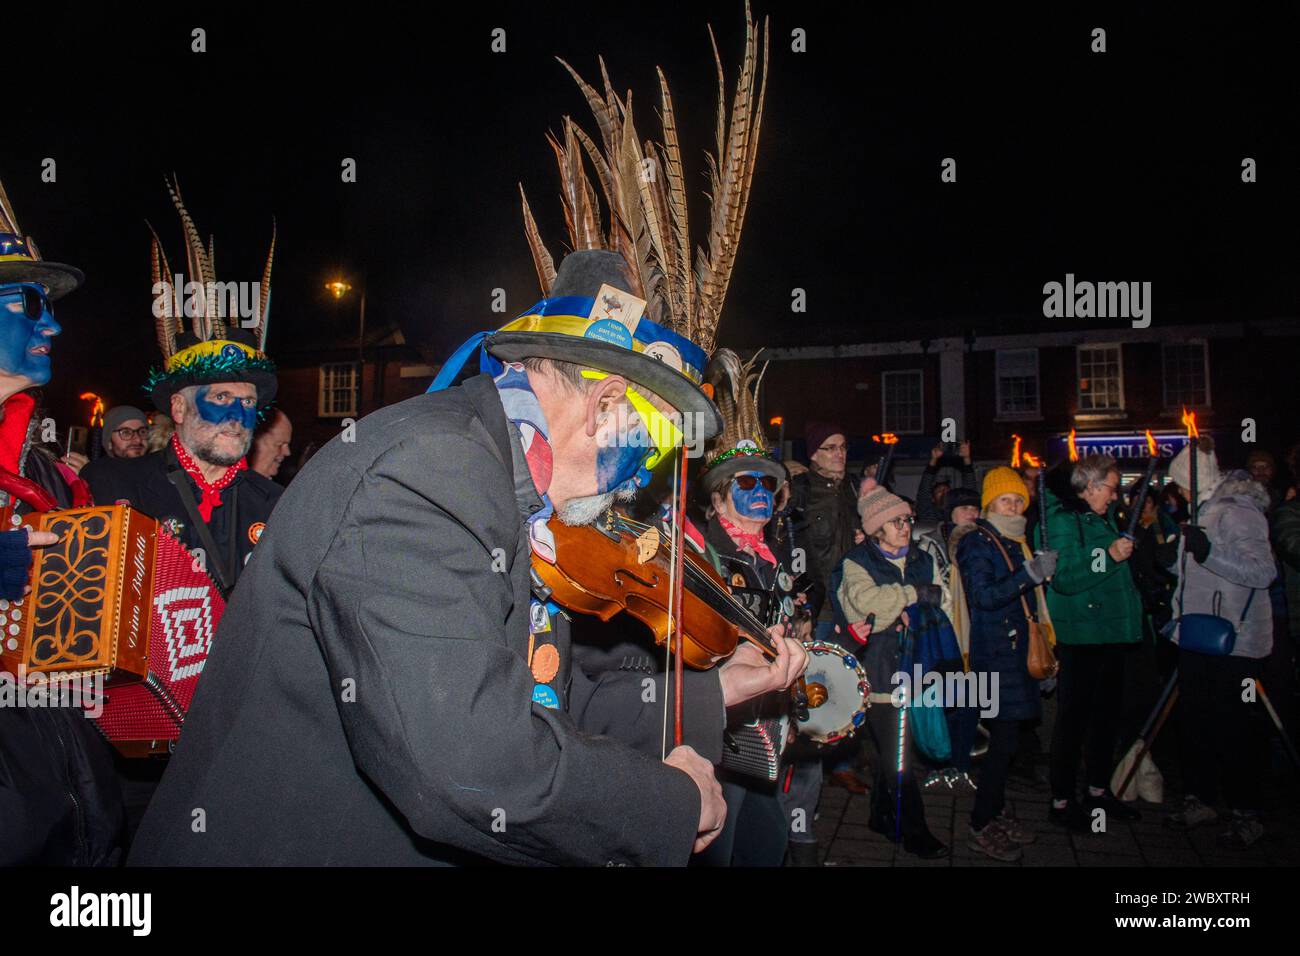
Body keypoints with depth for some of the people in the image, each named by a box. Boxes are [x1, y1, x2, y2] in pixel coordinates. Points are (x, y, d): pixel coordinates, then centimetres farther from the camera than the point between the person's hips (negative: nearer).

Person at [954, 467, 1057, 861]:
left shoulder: (1015, 541, 16)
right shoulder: (977, 541, -10)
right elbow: (982, 596, -22)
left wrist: (1042, 572, 9)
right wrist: (1029, 574, -28)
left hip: (1016, 650, 8)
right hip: (994, 653, -8)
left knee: (1006, 735, 14)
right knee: (1004, 738, -7)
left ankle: (996, 812, 27)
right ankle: (981, 827, 4)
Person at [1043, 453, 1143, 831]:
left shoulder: (1106, 519, 15)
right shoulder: (1063, 519, -12)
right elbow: (1063, 578, -23)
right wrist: (1109, 556, -25)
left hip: (1111, 632, 9)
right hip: (1079, 635, -9)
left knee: (1107, 711, 16)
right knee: (1073, 716, -2)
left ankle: (1099, 791, 31)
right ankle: (1061, 802, 9)